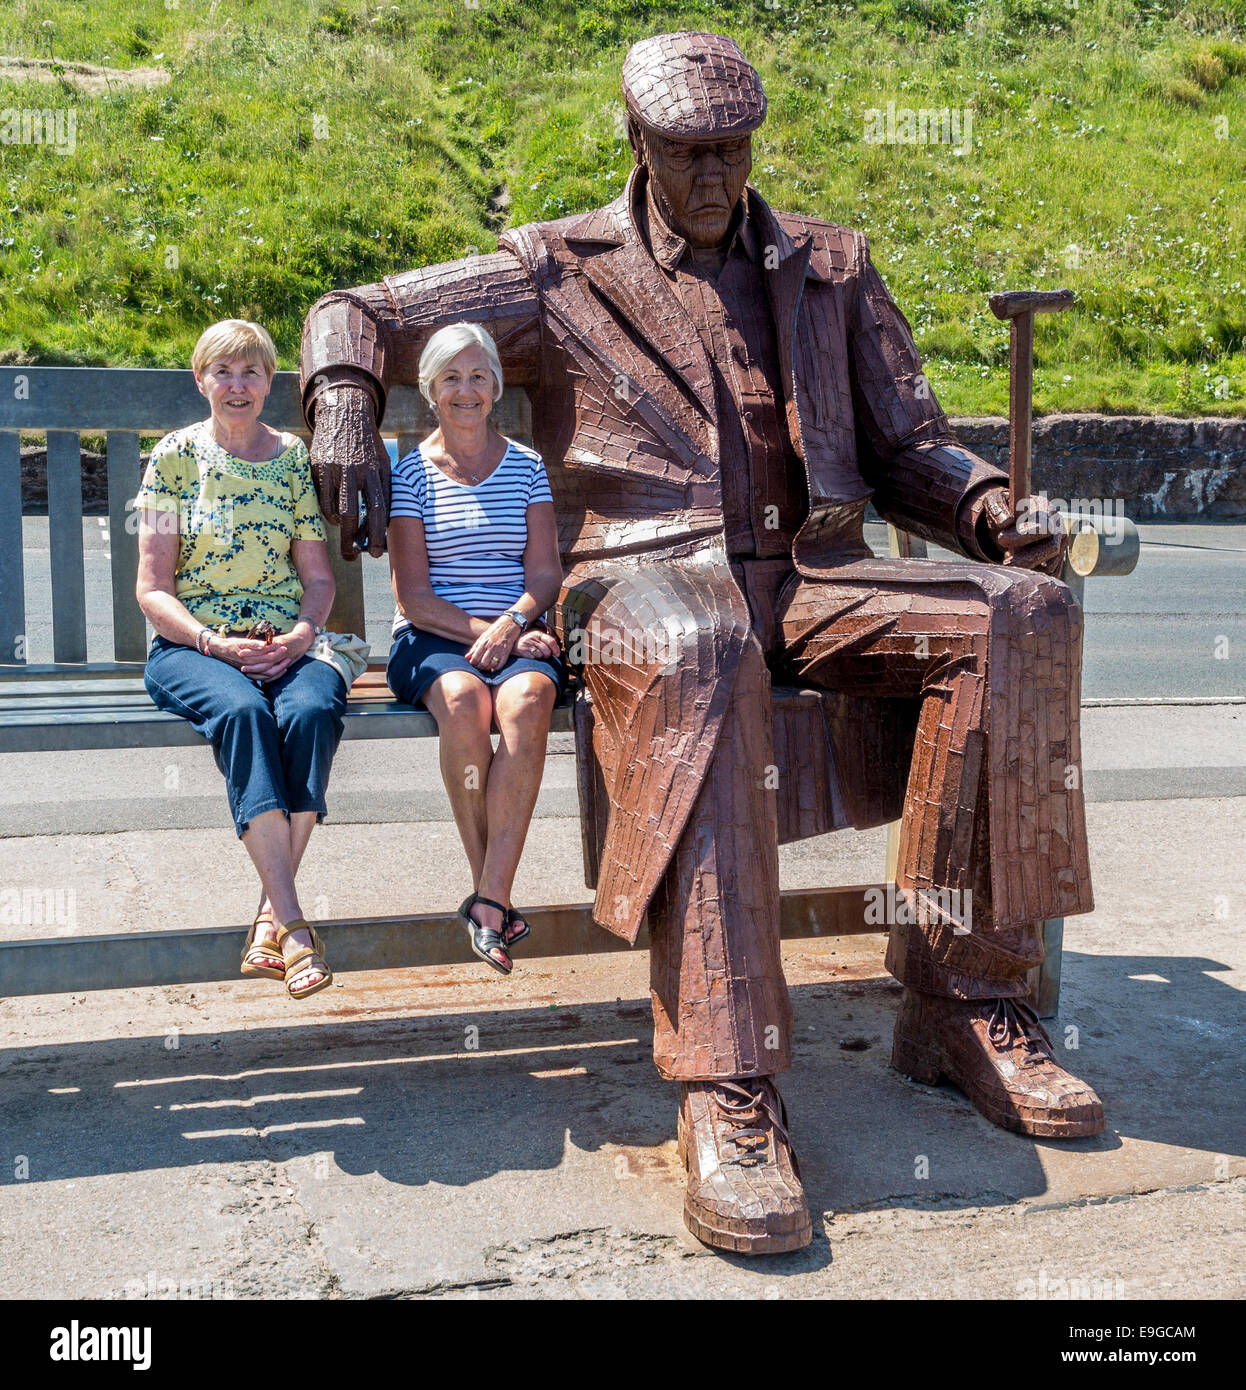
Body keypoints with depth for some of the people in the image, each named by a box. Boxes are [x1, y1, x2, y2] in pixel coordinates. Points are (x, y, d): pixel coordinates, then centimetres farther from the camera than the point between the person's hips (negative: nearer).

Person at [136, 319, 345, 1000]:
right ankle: (294, 924, -37)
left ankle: (270, 917, -30)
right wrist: (216, 643, -15)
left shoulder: (293, 457, 12)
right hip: (192, 644, -2)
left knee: (311, 710, -33)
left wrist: (301, 633, -7)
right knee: (242, 711, -36)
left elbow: (318, 575, 14)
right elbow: (153, 589, 1)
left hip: (285, 643, 2)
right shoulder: (175, 456, 5)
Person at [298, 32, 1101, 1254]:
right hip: (644, 572, -4)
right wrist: (344, 405, -13)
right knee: (698, 658, -42)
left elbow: (907, 446, 21)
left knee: (1020, 612, -23)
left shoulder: (829, 267, 21)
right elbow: (353, 316, 11)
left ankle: (960, 1000, -19)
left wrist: (996, 508, -2)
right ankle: (726, 1088, -40)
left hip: (806, 574, 4)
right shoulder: (564, 270, 11)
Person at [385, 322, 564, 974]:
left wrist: (511, 624, -13)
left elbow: (545, 571, 7)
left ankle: (490, 898, -33)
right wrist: (479, 633, -14)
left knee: (526, 702, -34)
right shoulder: (411, 471, 7)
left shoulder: (525, 465, 14)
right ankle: (492, 892, -24)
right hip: (432, 638, -1)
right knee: (463, 701, -36)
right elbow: (412, 592, 0)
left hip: (519, 634, 1)